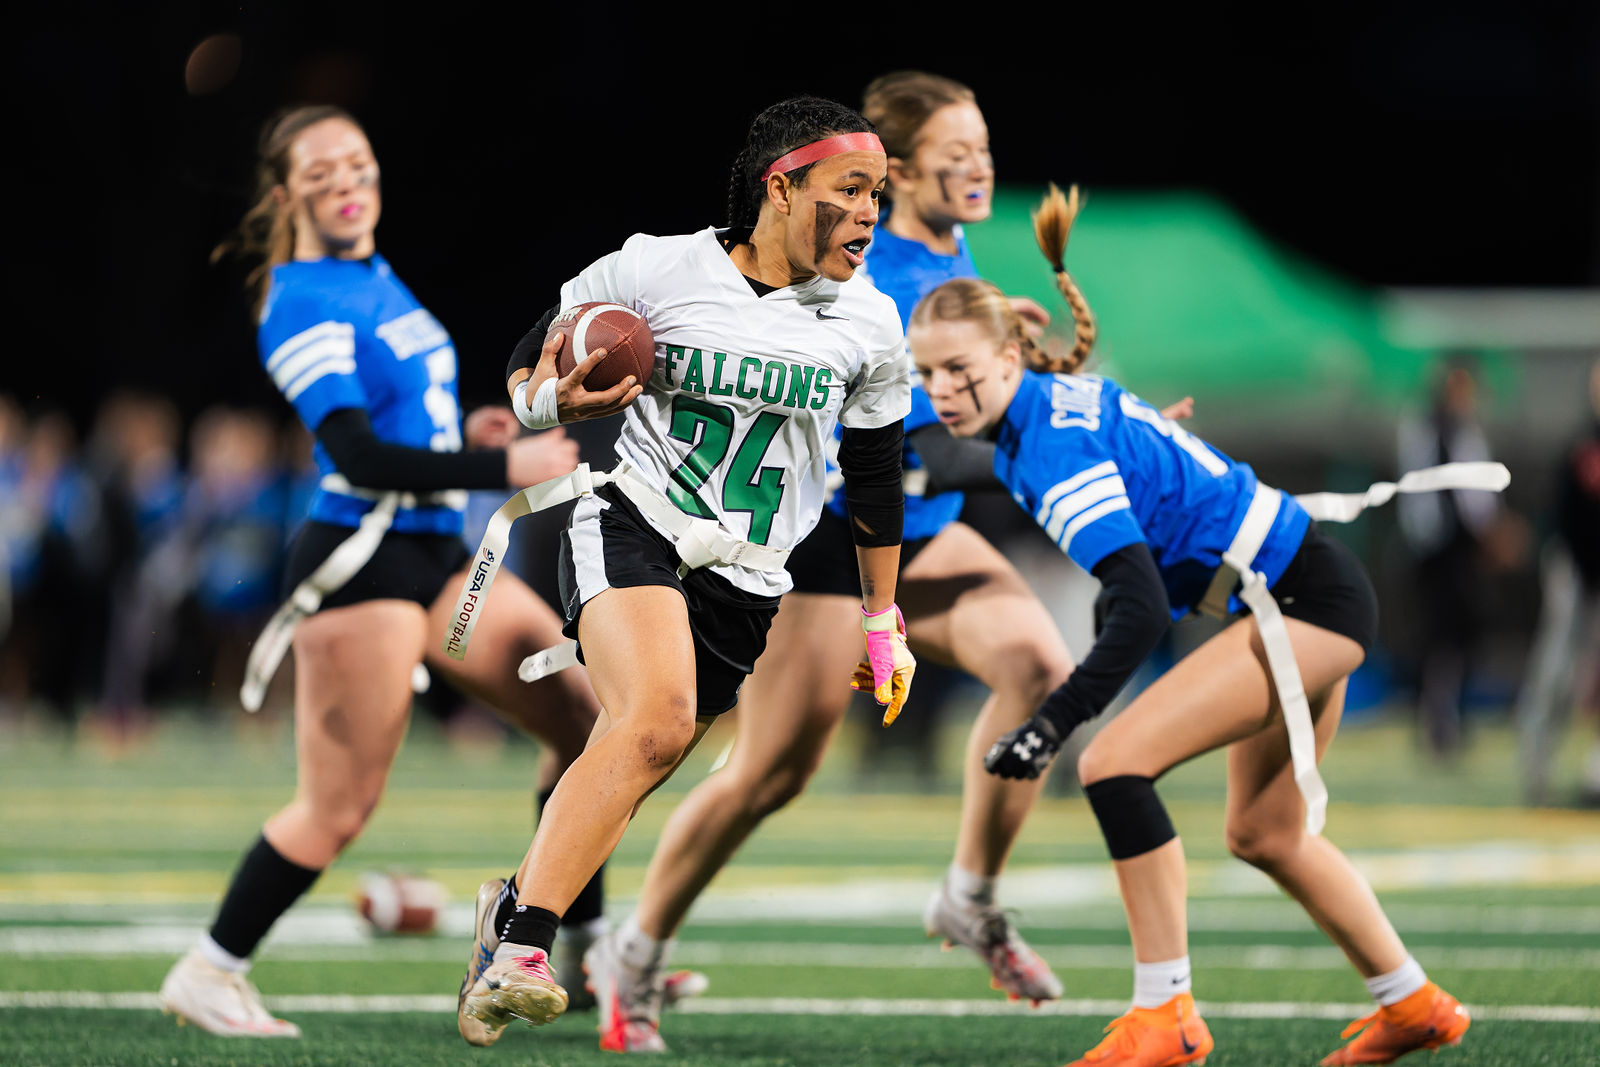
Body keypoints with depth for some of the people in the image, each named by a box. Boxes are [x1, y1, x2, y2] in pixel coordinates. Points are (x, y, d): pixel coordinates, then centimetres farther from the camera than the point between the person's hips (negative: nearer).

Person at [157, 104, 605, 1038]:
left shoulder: (376, 278, 14)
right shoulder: (305, 306, -14)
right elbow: (359, 457, -22)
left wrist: (463, 434, 7)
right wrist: (504, 466, -23)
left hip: (435, 556, 9)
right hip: (359, 565, -9)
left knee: (585, 717, 5)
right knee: (341, 808, -7)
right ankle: (210, 975, 9)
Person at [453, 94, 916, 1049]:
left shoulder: (869, 327, 5)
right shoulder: (653, 272, -5)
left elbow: (876, 480, 18)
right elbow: (528, 372, 6)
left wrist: (883, 624, 23)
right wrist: (557, 399, -19)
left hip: (746, 587, 5)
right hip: (632, 529, -5)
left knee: (632, 772, 3)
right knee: (659, 719, -30)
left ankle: (517, 906, 30)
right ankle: (520, 947, -32)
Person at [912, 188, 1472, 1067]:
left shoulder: (1054, 446, -25)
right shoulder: (1058, 400, 3)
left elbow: (1141, 607, -34)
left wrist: (1051, 724, -40)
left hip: (1307, 600, -11)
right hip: (1299, 599, 11)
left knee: (1114, 762, -20)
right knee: (1264, 835, 23)